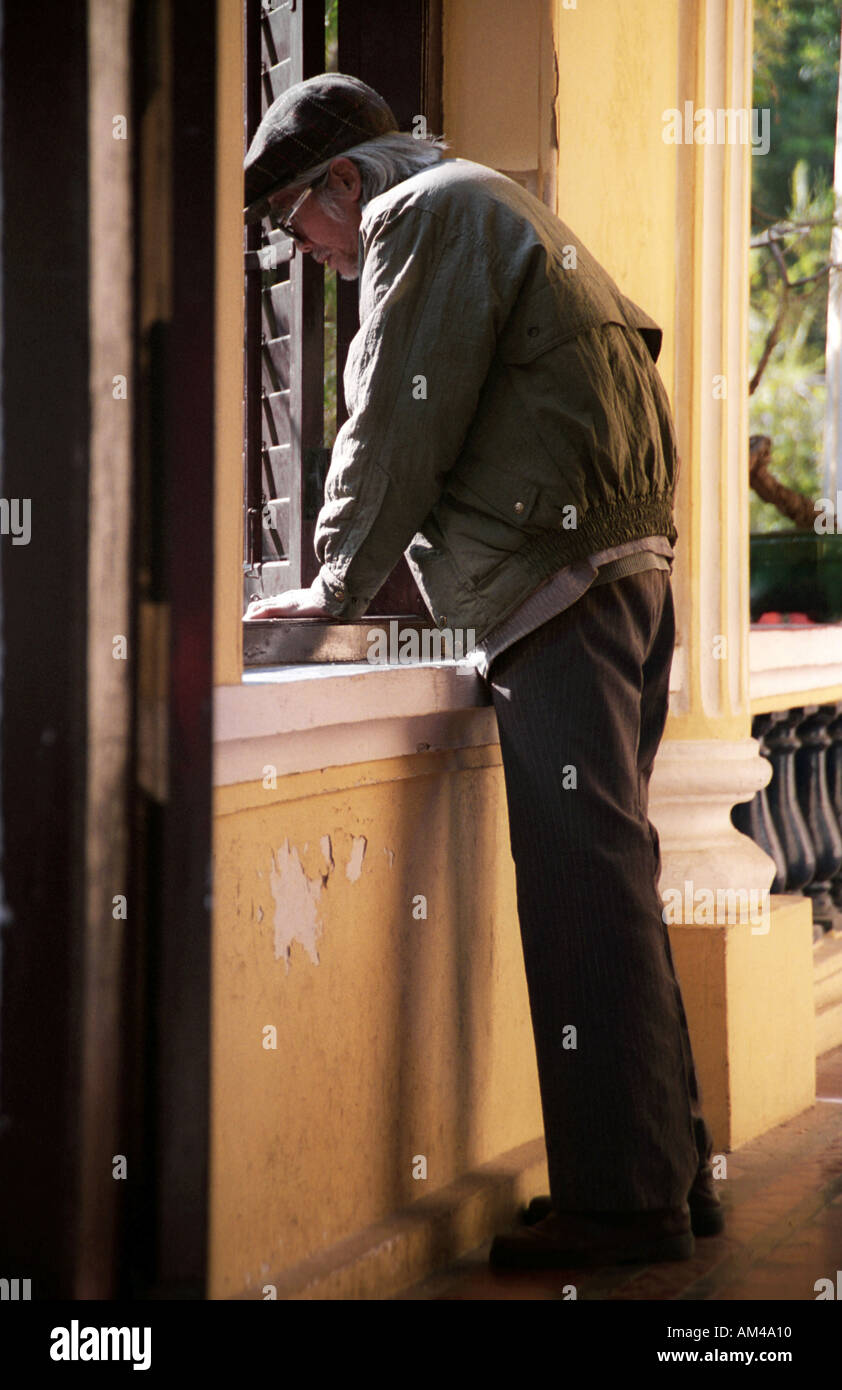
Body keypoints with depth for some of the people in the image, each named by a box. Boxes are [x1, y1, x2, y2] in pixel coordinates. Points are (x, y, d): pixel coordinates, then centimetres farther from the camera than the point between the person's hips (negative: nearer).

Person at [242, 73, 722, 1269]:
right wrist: (356, 585, 24)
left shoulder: (425, 215, -3)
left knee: (585, 894, -11)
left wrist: (339, 589, 2)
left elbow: (398, 432, -8)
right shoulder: (493, 208, 28)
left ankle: (623, 1201, -11)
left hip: (559, 589, -10)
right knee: (610, 885, 12)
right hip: (626, 570, 10)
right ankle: (670, 1169, 16)